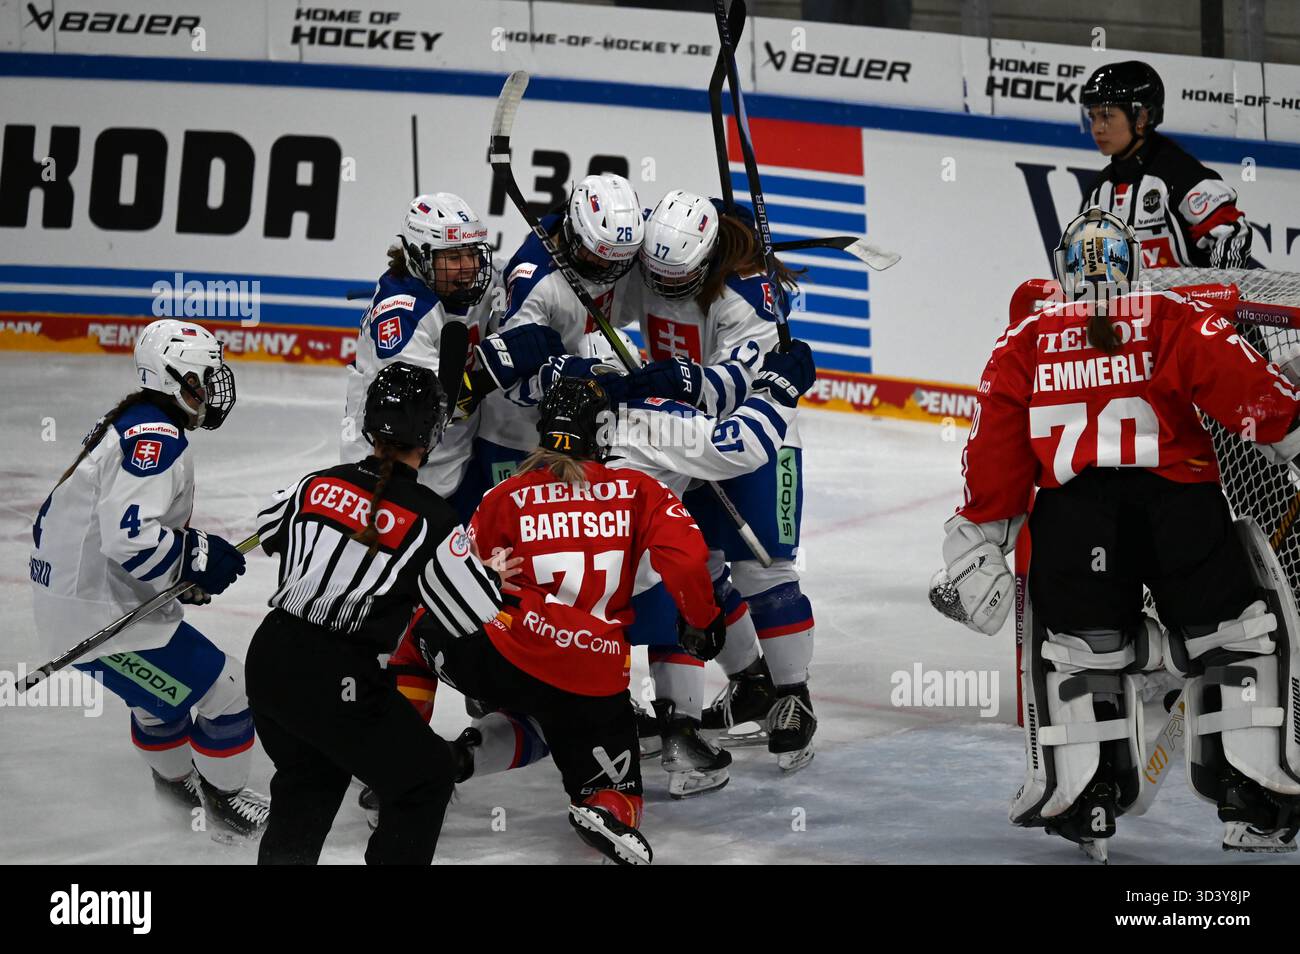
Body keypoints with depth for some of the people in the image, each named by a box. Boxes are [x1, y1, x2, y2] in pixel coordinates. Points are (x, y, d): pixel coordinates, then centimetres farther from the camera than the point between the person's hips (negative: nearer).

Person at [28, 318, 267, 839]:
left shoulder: (129, 423, 12)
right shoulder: (157, 436, -20)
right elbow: (128, 536, -31)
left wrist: (185, 567, 14)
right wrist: (198, 557, -17)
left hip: (66, 595, 11)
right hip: (100, 615, -11)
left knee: (163, 684, 33)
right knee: (228, 692, -1)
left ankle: (175, 780, 52)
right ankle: (223, 802, 16)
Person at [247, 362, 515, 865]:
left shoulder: (320, 483, 5)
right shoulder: (431, 521, -11)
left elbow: (271, 530, 25)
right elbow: (473, 615, -5)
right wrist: (494, 574, 15)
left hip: (267, 656, 6)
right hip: (335, 681, -6)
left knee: (312, 771, 29)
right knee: (425, 775, 11)